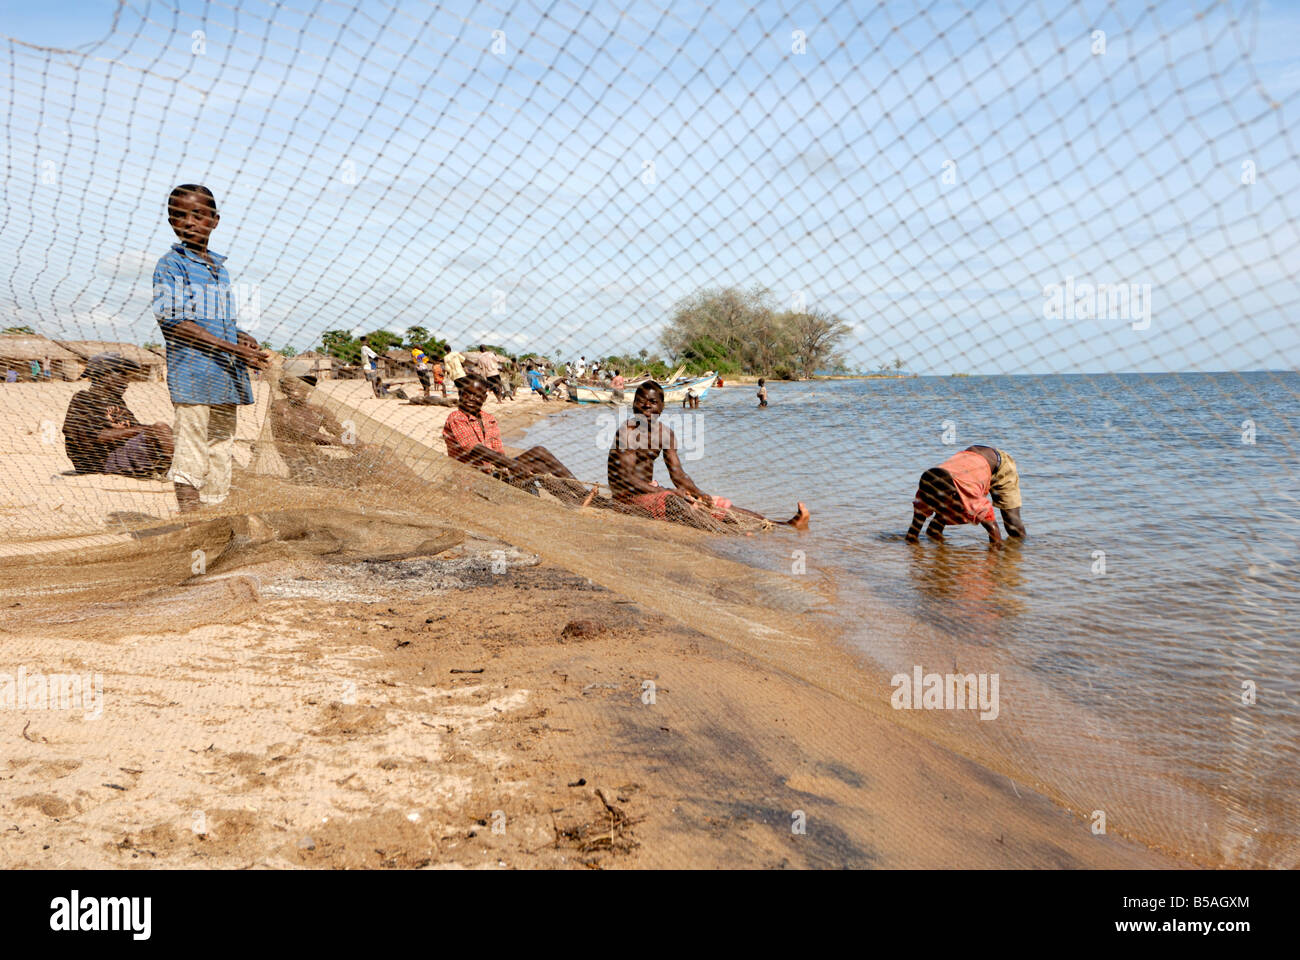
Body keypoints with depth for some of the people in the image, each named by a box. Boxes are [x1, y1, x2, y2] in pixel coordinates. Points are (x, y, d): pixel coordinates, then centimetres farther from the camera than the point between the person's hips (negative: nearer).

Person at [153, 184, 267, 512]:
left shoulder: (220, 267, 17)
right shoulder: (171, 264, -4)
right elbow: (176, 322, -13)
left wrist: (243, 339, 2)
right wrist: (233, 348, -19)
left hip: (225, 378, 7)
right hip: (192, 375, -7)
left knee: (221, 452, 11)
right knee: (190, 457, -5)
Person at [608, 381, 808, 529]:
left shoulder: (664, 432, 6)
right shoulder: (627, 431, -16)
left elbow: (678, 474, 4)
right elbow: (628, 479, -22)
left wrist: (698, 492, -15)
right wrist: (666, 491, -27)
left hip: (652, 490, 7)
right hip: (628, 496, -7)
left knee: (710, 502, -4)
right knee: (672, 502, -34)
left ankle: (783, 524, -9)